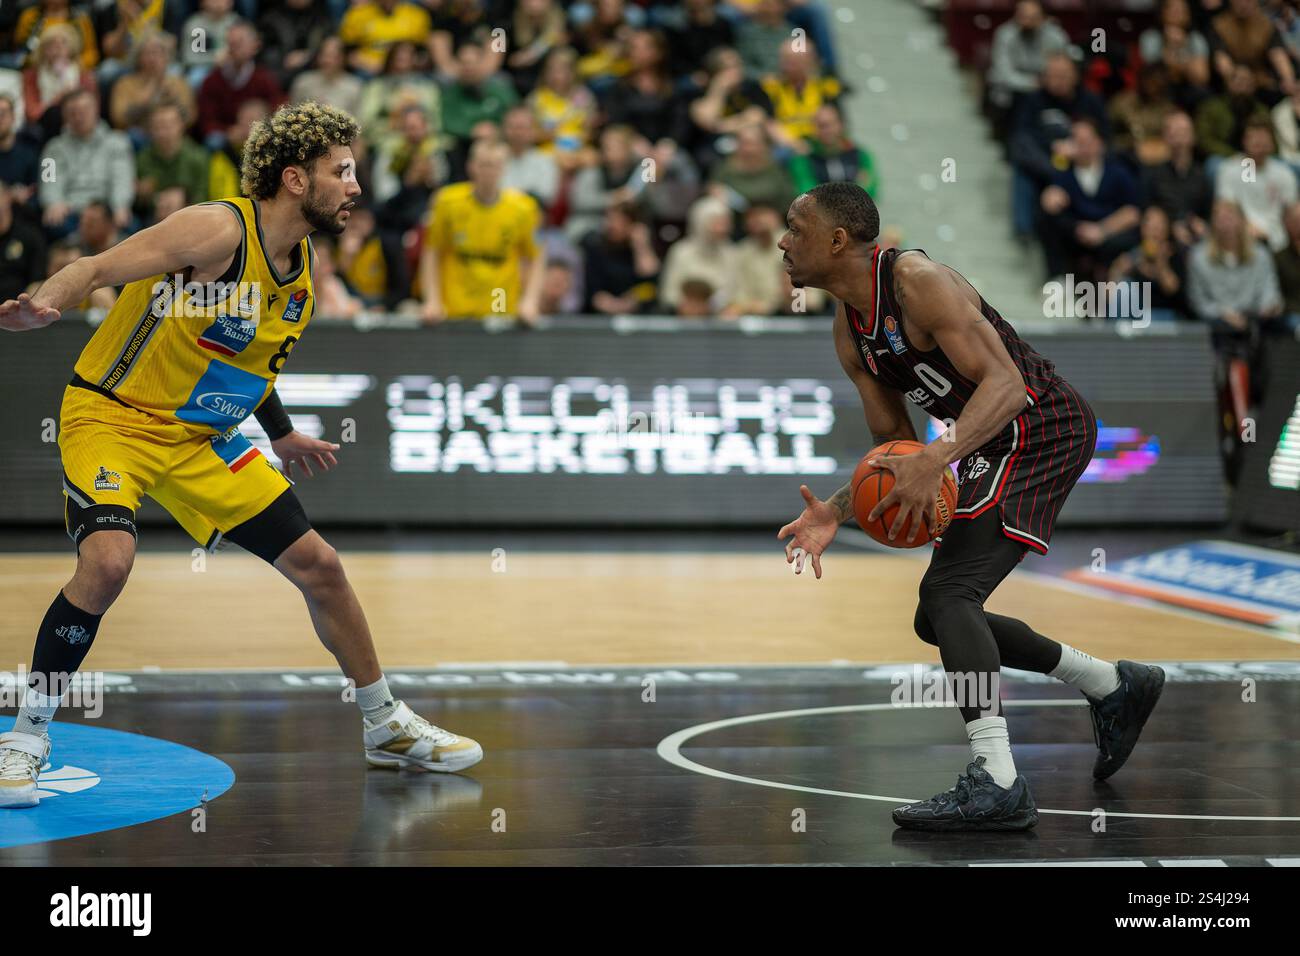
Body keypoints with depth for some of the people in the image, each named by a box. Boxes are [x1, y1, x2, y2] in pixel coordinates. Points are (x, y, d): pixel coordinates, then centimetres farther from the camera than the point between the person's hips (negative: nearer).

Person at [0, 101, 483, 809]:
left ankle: (386, 727, 23)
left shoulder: (302, 266, 5)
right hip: (112, 416, -7)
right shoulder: (218, 230, -20)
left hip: (204, 436, 7)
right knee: (108, 559, -32)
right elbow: (94, 269, -23)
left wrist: (281, 436, 30)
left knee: (318, 566, 5)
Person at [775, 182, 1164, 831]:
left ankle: (995, 782, -30)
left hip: (1041, 430, -10)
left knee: (947, 593, -24)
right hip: (995, 446, 10)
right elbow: (893, 445, 13)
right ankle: (1114, 688, 30)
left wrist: (937, 460, -41)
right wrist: (834, 512, -4)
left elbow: (1005, 382, -27)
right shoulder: (849, 332, 8)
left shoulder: (917, 281, -20)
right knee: (938, 618, 16)